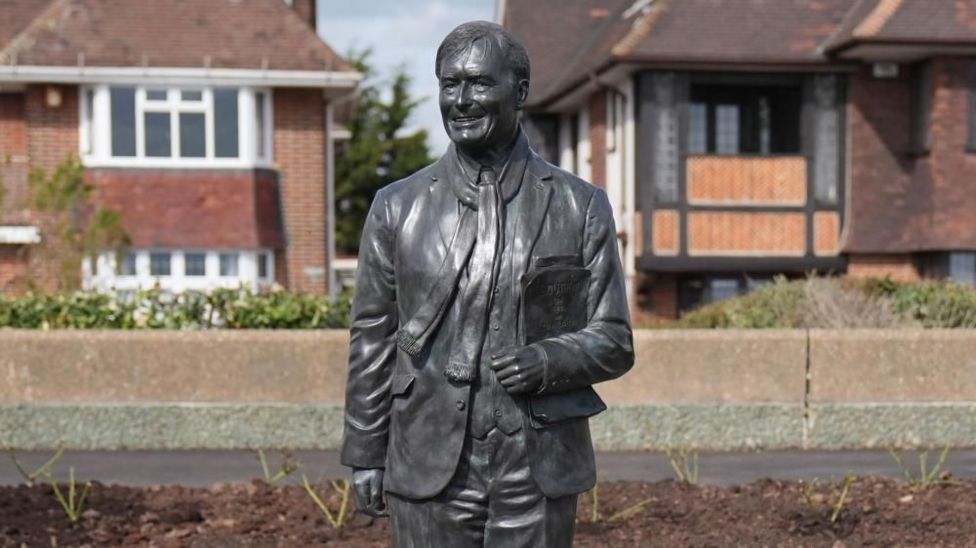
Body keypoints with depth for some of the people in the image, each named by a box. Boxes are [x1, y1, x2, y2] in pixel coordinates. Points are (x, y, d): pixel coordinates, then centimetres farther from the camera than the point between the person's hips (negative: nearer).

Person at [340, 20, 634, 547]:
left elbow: (614, 341, 5)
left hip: (538, 481, 0)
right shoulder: (396, 207, 5)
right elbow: (372, 340, 9)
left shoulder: (581, 206, 3)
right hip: (428, 479, 1)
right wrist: (364, 456, 7)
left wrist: (548, 361, -15)